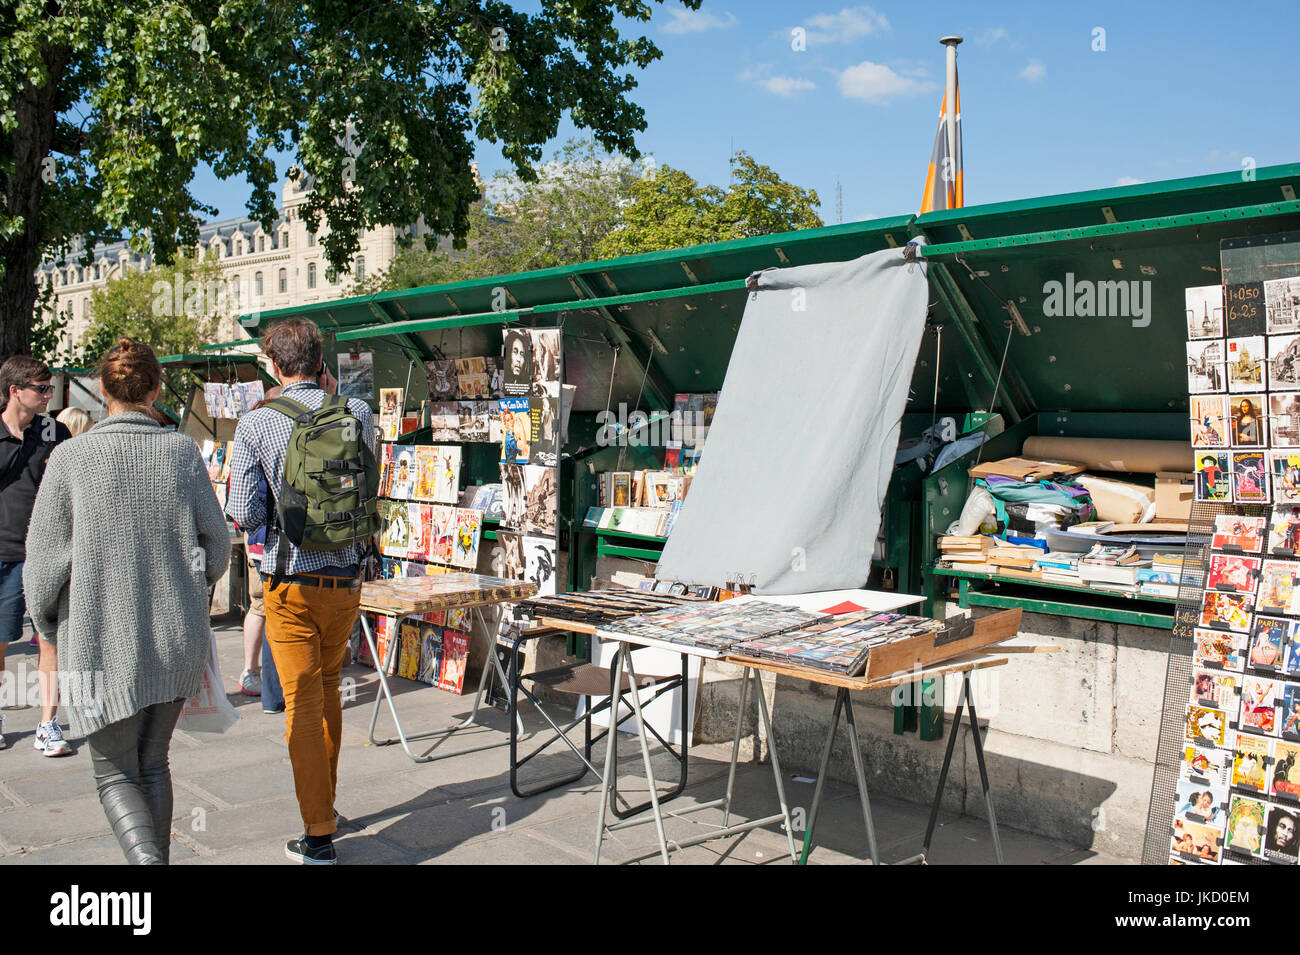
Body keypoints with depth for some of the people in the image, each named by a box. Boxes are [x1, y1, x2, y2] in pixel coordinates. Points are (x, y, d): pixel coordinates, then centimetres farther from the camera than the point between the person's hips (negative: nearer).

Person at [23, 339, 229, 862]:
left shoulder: (71, 457, -8)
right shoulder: (182, 452, -3)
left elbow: (44, 557, -4)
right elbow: (216, 544, 1)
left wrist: (49, 624, 13)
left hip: (103, 641, -2)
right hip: (177, 638, 2)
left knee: (116, 775, 9)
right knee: (153, 764, 19)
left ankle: (145, 856, -15)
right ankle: (156, 855, 26)